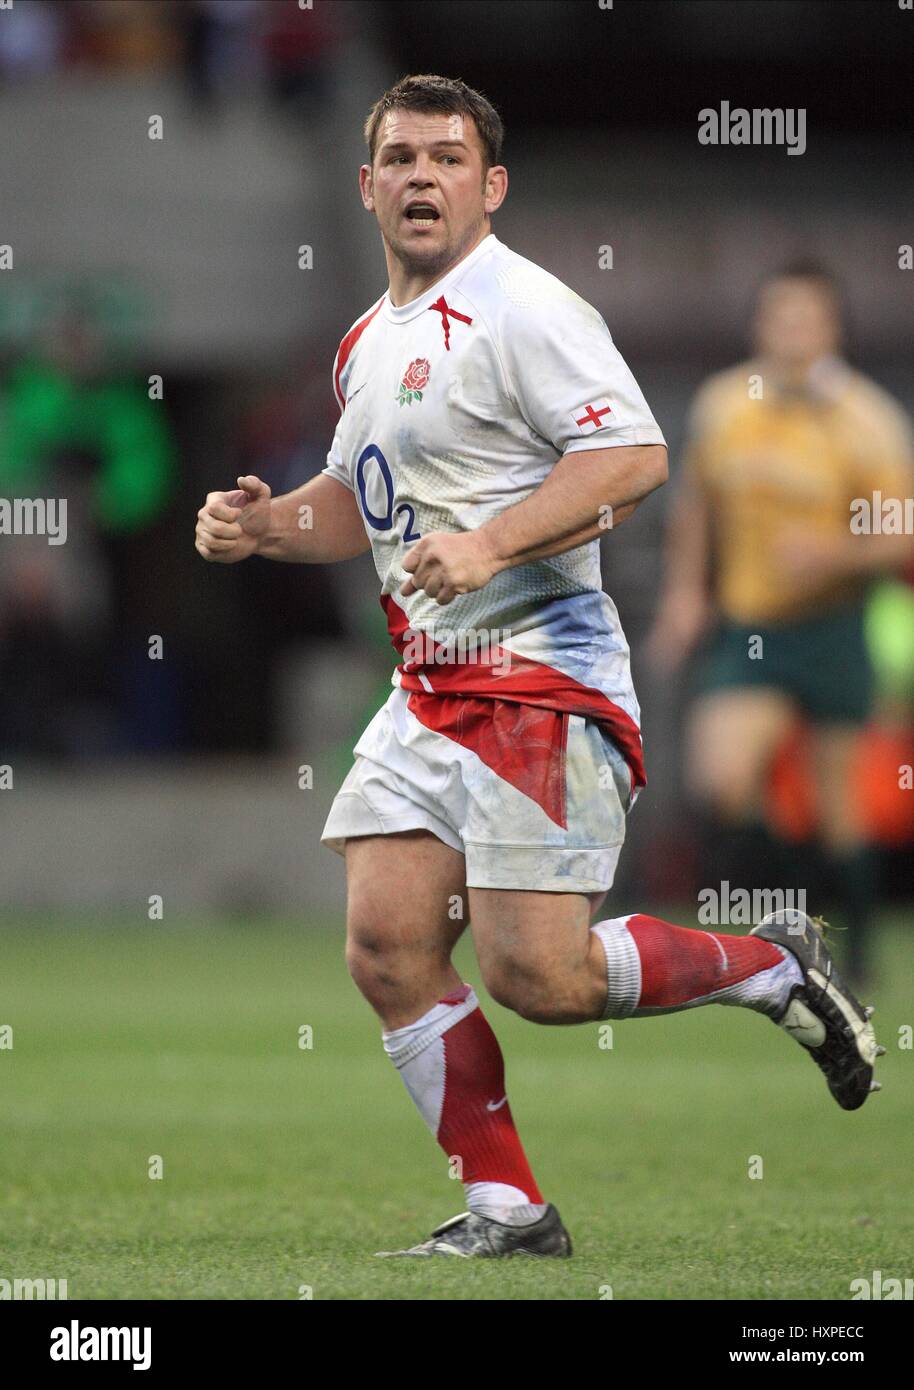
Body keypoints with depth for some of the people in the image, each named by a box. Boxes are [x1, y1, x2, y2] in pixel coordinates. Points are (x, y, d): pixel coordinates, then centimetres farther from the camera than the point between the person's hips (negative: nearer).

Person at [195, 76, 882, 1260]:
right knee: (388, 950, -3)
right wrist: (265, 524, 10)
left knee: (537, 976, -13)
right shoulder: (369, 341, 17)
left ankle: (772, 970, 10)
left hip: (543, 682, -8)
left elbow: (633, 456, -20)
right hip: (428, 692, 9)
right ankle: (504, 1210, 7)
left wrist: (490, 543, -27)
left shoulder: (522, 311, -11)